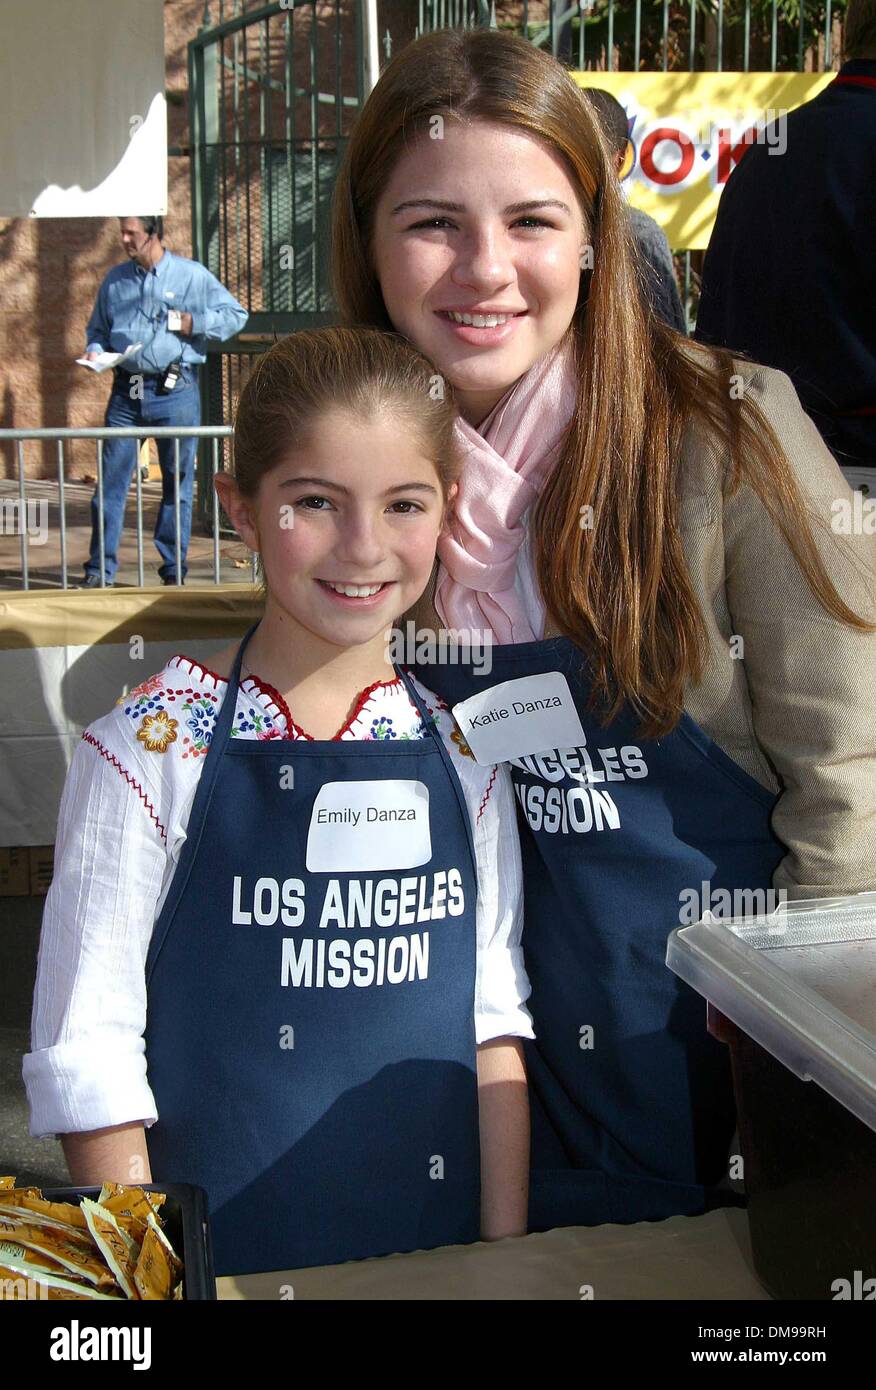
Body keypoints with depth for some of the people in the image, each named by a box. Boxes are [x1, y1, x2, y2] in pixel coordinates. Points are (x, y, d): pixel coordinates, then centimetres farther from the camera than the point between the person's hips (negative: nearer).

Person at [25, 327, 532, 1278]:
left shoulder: (463, 745, -2)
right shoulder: (151, 749, -13)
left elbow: (493, 1020, 2)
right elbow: (87, 1055, -11)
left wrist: (506, 1248, -1)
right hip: (218, 1258, -3)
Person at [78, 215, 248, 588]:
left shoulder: (193, 275, 2)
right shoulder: (114, 279, 13)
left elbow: (237, 315, 5)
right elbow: (98, 329, 21)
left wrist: (193, 323, -8)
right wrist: (95, 351, 0)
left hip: (175, 391, -2)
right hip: (125, 390, 3)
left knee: (178, 483, 4)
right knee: (110, 481, 0)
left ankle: (174, 570, 14)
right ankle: (99, 571, 7)